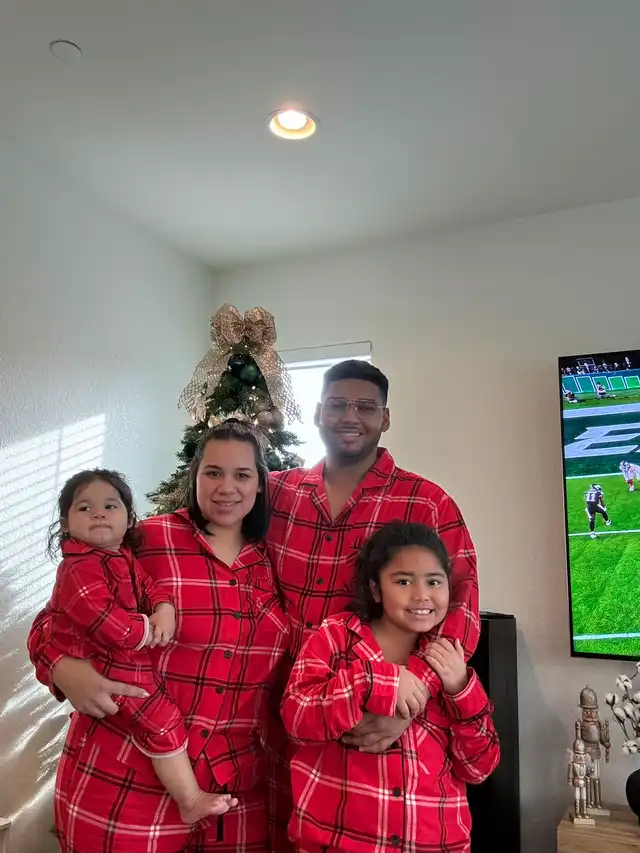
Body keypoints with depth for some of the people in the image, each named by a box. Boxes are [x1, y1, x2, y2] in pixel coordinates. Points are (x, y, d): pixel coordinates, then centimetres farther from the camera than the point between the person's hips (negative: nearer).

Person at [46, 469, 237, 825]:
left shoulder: (126, 557, 9)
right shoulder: (79, 568, -20)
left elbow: (149, 586, 7)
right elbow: (97, 615, -31)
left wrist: (164, 611, -16)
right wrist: (145, 631, -22)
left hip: (131, 660, 10)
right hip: (106, 668, -10)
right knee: (162, 721, -11)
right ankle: (191, 800, -1)